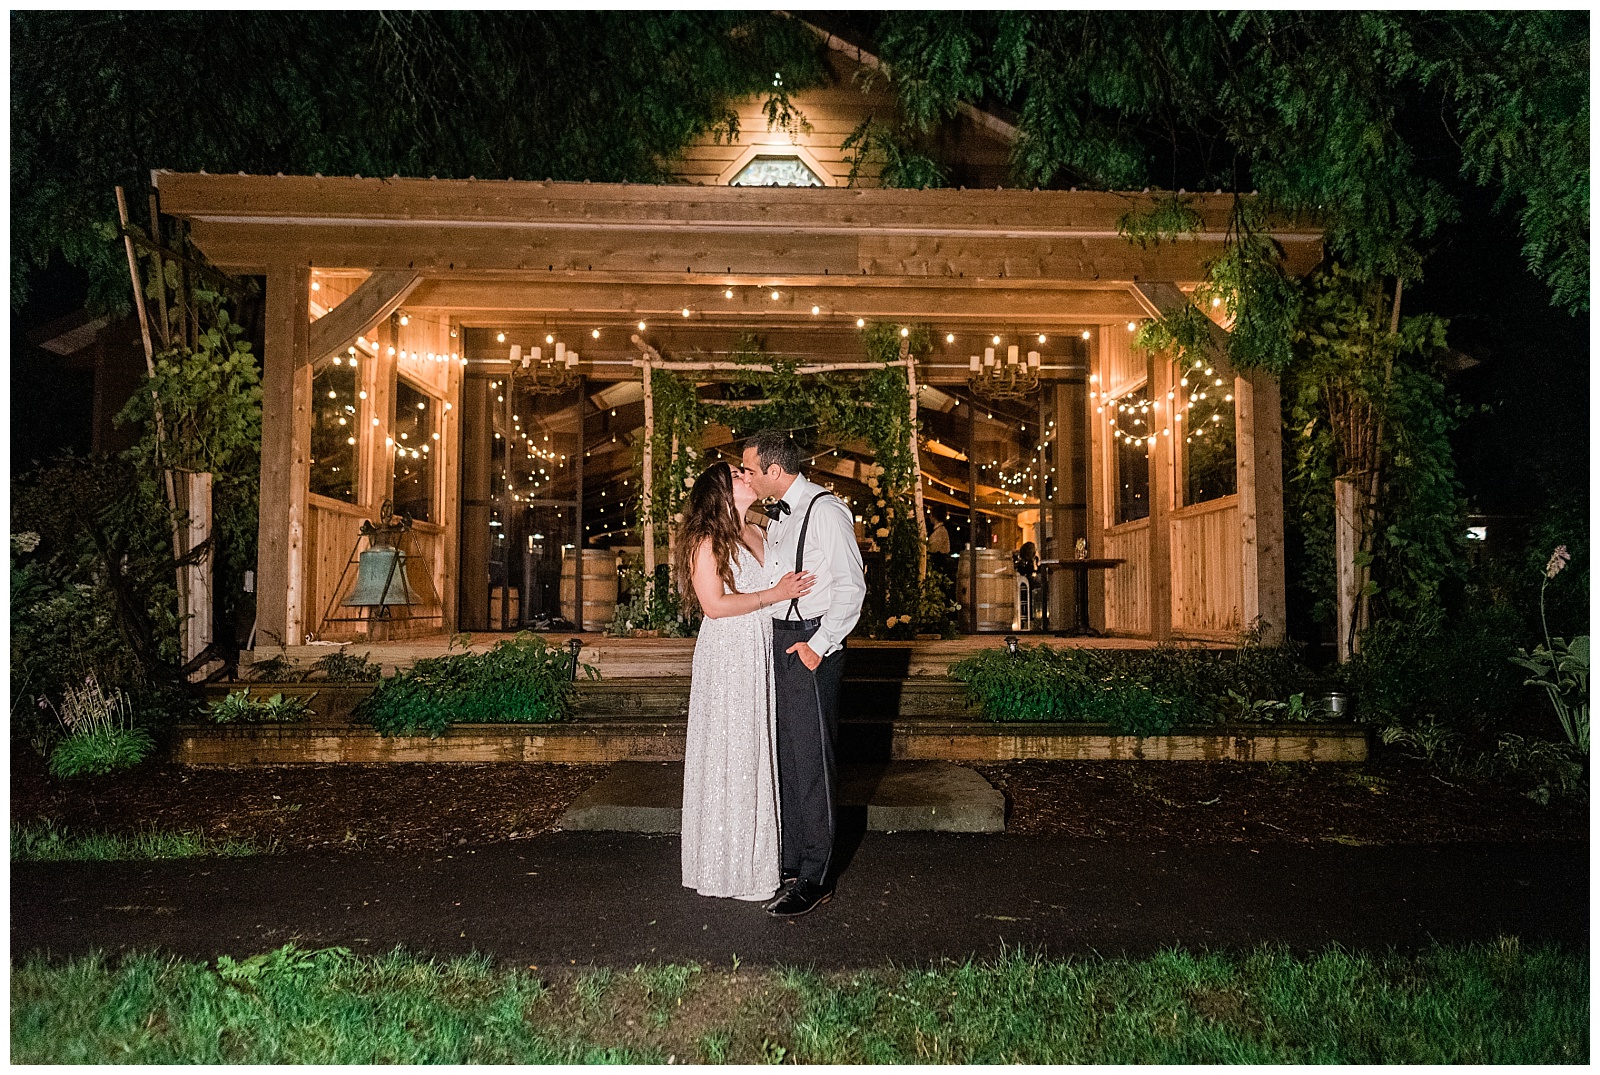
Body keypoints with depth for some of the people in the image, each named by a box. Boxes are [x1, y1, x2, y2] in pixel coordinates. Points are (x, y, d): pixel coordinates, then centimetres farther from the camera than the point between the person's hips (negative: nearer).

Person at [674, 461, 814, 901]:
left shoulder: (758, 533, 13)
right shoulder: (707, 542, -9)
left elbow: (784, 581, 22)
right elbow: (715, 604, -16)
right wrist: (773, 594, -17)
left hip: (761, 657, 7)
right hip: (726, 659, -7)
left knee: (761, 754, 11)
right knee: (731, 756, -1)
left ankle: (760, 857, 23)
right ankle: (731, 869, 11)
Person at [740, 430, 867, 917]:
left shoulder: (825, 510, -12)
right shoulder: (778, 515, 15)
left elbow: (851, 586, -15)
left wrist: (819, 644, -18)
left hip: (811, 647, -9)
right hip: (779, 640, 9)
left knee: (811, 761, -3)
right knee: (785, 758, 14)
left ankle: (815, 879, 6)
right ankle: (791, 864, 26)